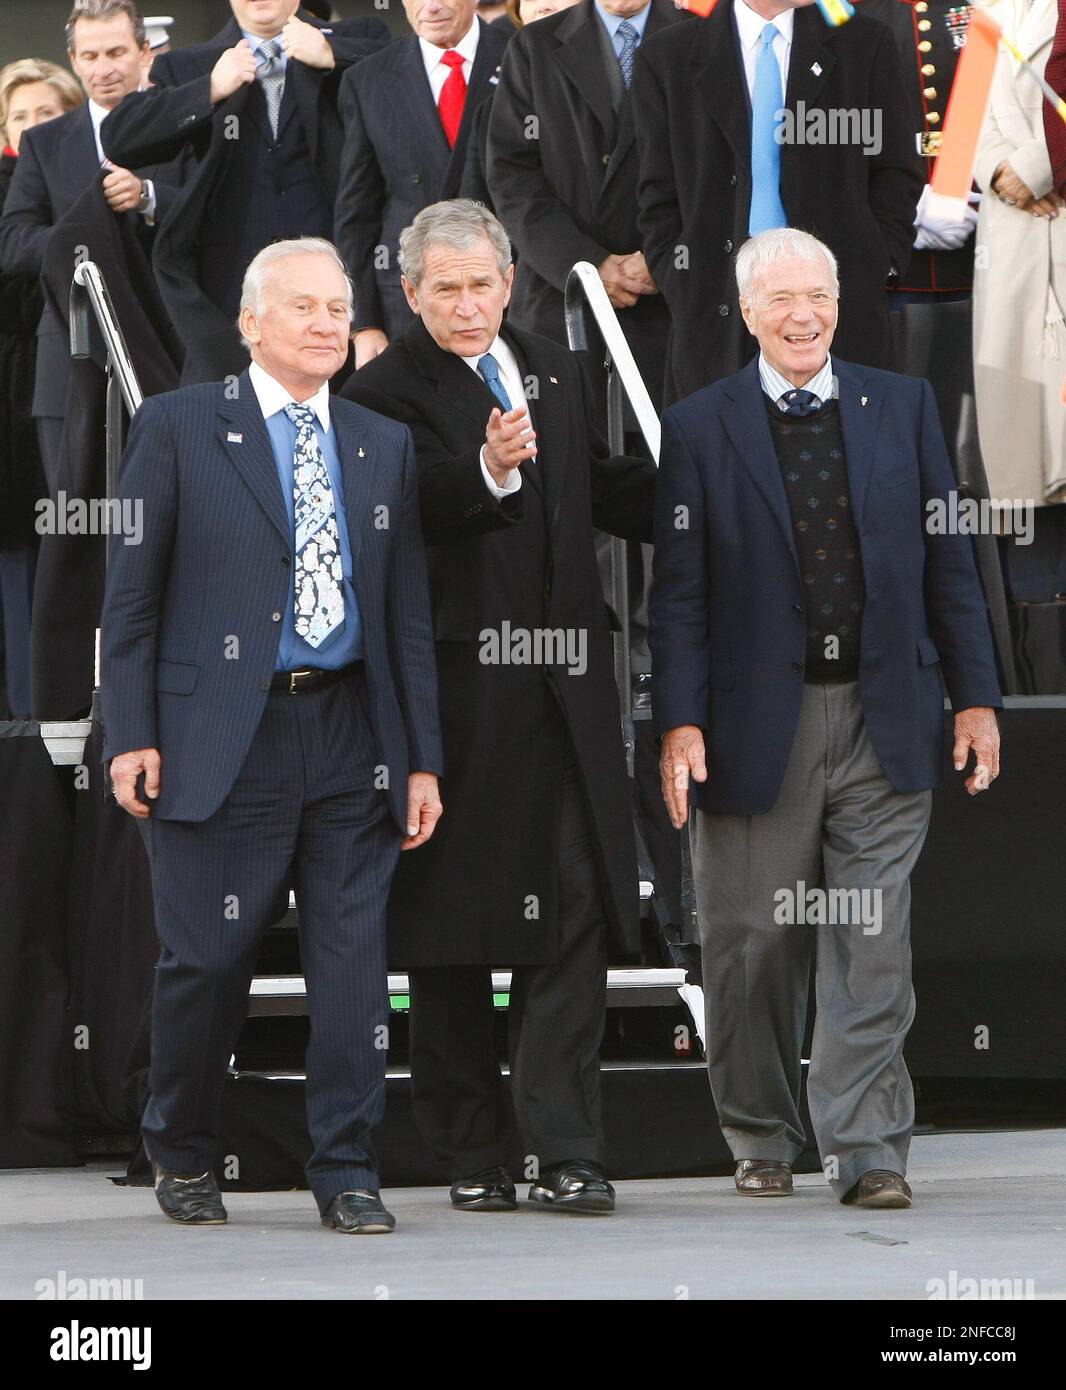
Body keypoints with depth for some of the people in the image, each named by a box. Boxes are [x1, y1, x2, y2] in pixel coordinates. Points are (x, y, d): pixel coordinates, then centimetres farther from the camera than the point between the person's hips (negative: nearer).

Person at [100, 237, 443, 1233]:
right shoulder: (177, 428, 3)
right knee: (207, 959, -1)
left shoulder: (384, 446, 14)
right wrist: (130, 734, -7)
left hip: (351, 736, 3)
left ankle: (344, 1171, 8)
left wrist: (421, 758, 7)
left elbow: (408, 615, 13)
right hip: (220, 737, -3)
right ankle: (181, 1155, 19)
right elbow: (131, 597, 1)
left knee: (353, 959, 0)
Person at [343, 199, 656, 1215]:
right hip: (455, 693, -5)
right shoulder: (385, 393, -5)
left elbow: (601, 492, 29)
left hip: (562, 688, 5)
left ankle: (563, 1149, 0)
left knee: (574, 913, -2)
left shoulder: (554, 372, 15)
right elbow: (407, 513, -22)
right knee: (452, 922, 4)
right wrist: (488, 469, -38)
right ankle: (472, 1155, 13)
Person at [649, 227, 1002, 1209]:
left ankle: (867, 1147, 1)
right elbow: (680, 591, -1)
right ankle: (761, 1140, 18)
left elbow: (949, 563, 9)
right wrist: (680, 722, -9)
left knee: (874, 949, -2)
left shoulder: (903, 407, 8)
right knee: (754, 947, 4)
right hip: (758, 723, -1)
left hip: (885, 720, 1)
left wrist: (975, 696, 4)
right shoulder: (701, 427, 2)